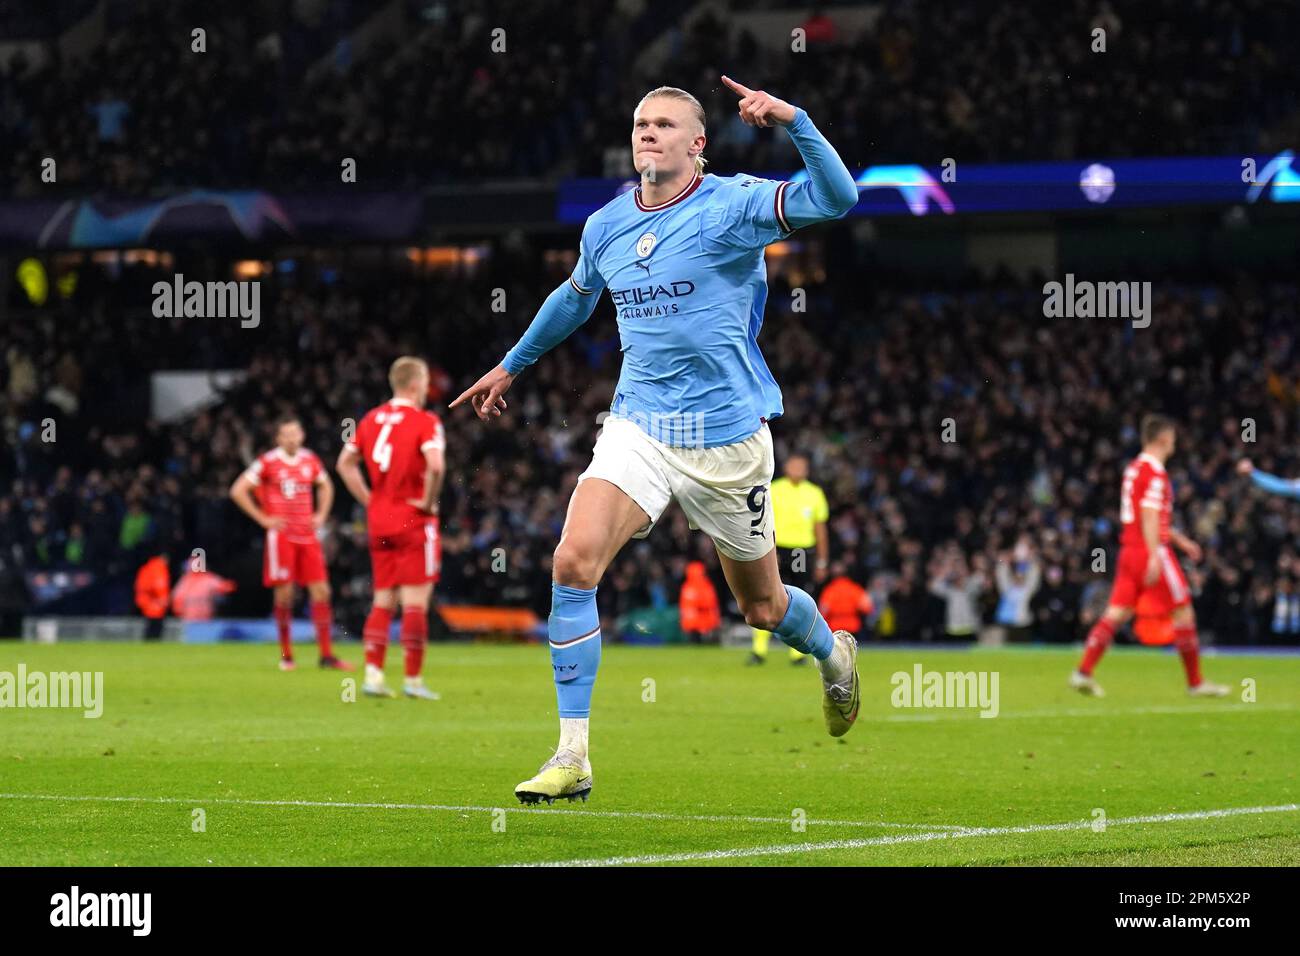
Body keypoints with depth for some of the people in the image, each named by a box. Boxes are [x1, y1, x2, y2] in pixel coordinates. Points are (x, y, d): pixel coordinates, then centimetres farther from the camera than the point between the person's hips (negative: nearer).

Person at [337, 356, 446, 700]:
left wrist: (368, 500, 14)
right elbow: (435, 465, -26)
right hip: (415, 522, -6)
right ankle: (413, 679, -2)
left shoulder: (371, 419, 10)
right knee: (416, 601, -2)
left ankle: (373, 674, 5)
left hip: (379, 520, 6)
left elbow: (345, 462, 15)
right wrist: (429, 501, -12)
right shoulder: (425, 422, -11)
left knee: (383, 601, 11)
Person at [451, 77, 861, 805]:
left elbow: (836, 199, -25)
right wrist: (512, 365, 37)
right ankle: (572, 757, -17)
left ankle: (834, 654, 49)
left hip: (727, 437, -3)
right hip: (639, 427, 3)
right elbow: (575, 298, 28)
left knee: (762, 606, 11)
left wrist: (794, 121, -38)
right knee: (574, 562, -20)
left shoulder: (732, 207, -10)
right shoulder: (607, 227, 6)